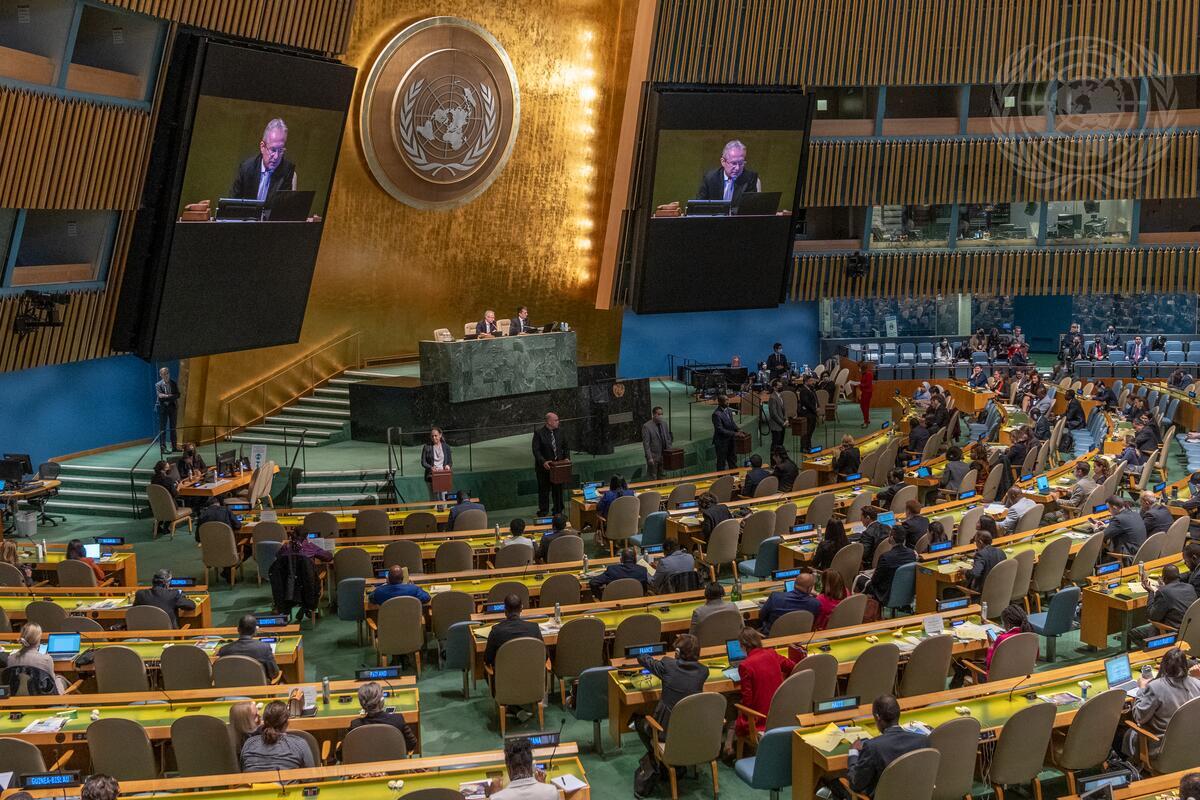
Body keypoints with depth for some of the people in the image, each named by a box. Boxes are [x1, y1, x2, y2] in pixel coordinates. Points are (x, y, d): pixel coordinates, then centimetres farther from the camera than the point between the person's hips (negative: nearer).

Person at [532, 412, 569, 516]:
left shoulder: (560, 432, 4)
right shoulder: (539, 433, -10)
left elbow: (566, 447, 12)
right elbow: (536, 450, -14)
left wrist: (567, 458, -5)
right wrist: (543, 462, -25)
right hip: (544, 467, -4)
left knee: (558, 490, 11)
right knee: (544, 491, 6)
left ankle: (558, 511, 23)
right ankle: (543, 513, 16)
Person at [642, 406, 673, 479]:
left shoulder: (664, 423, 6)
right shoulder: (647, 426, -13)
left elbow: (668, 438, 13)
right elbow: (646, 444, -14)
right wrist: (649, 458, -18)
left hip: (664, 455, 6)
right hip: (654, 456, -6)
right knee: (653, 479, 1)